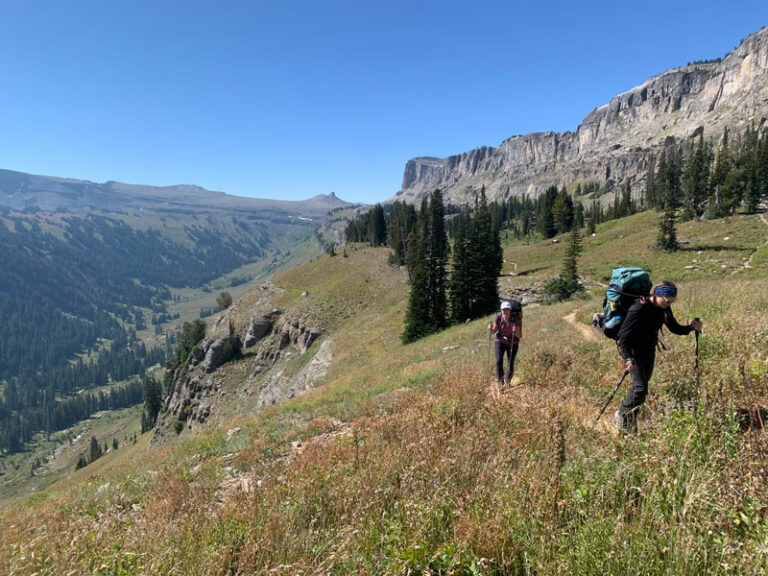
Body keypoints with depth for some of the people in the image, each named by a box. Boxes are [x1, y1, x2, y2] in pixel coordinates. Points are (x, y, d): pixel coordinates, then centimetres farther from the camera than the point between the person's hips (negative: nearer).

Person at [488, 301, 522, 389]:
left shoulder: (516, 320, -20)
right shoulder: (498, 318, -14)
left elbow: (520, 336, -17)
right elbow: (494, 331, -4)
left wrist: (516, 331, -38)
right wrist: (491, 328, -26)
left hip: (512, 344, -1)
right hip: (500, 342, 1)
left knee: (510, 365, 0)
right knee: (499, 361, -18)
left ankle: (507, 382, 28)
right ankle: (500, 379, 8)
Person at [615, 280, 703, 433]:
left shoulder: (664, 309, -1)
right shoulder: (639, 309, -25)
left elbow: (675, 328, 9)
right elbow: (623, 335, -27)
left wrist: (692, 327, -12)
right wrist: (628, 358, -39)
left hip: (649, 352, 7)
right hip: (633, 352, -7)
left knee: (642, 388, 12)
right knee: (640, 388, -16)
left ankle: (632, 421, 29)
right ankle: (622, 414, 8)